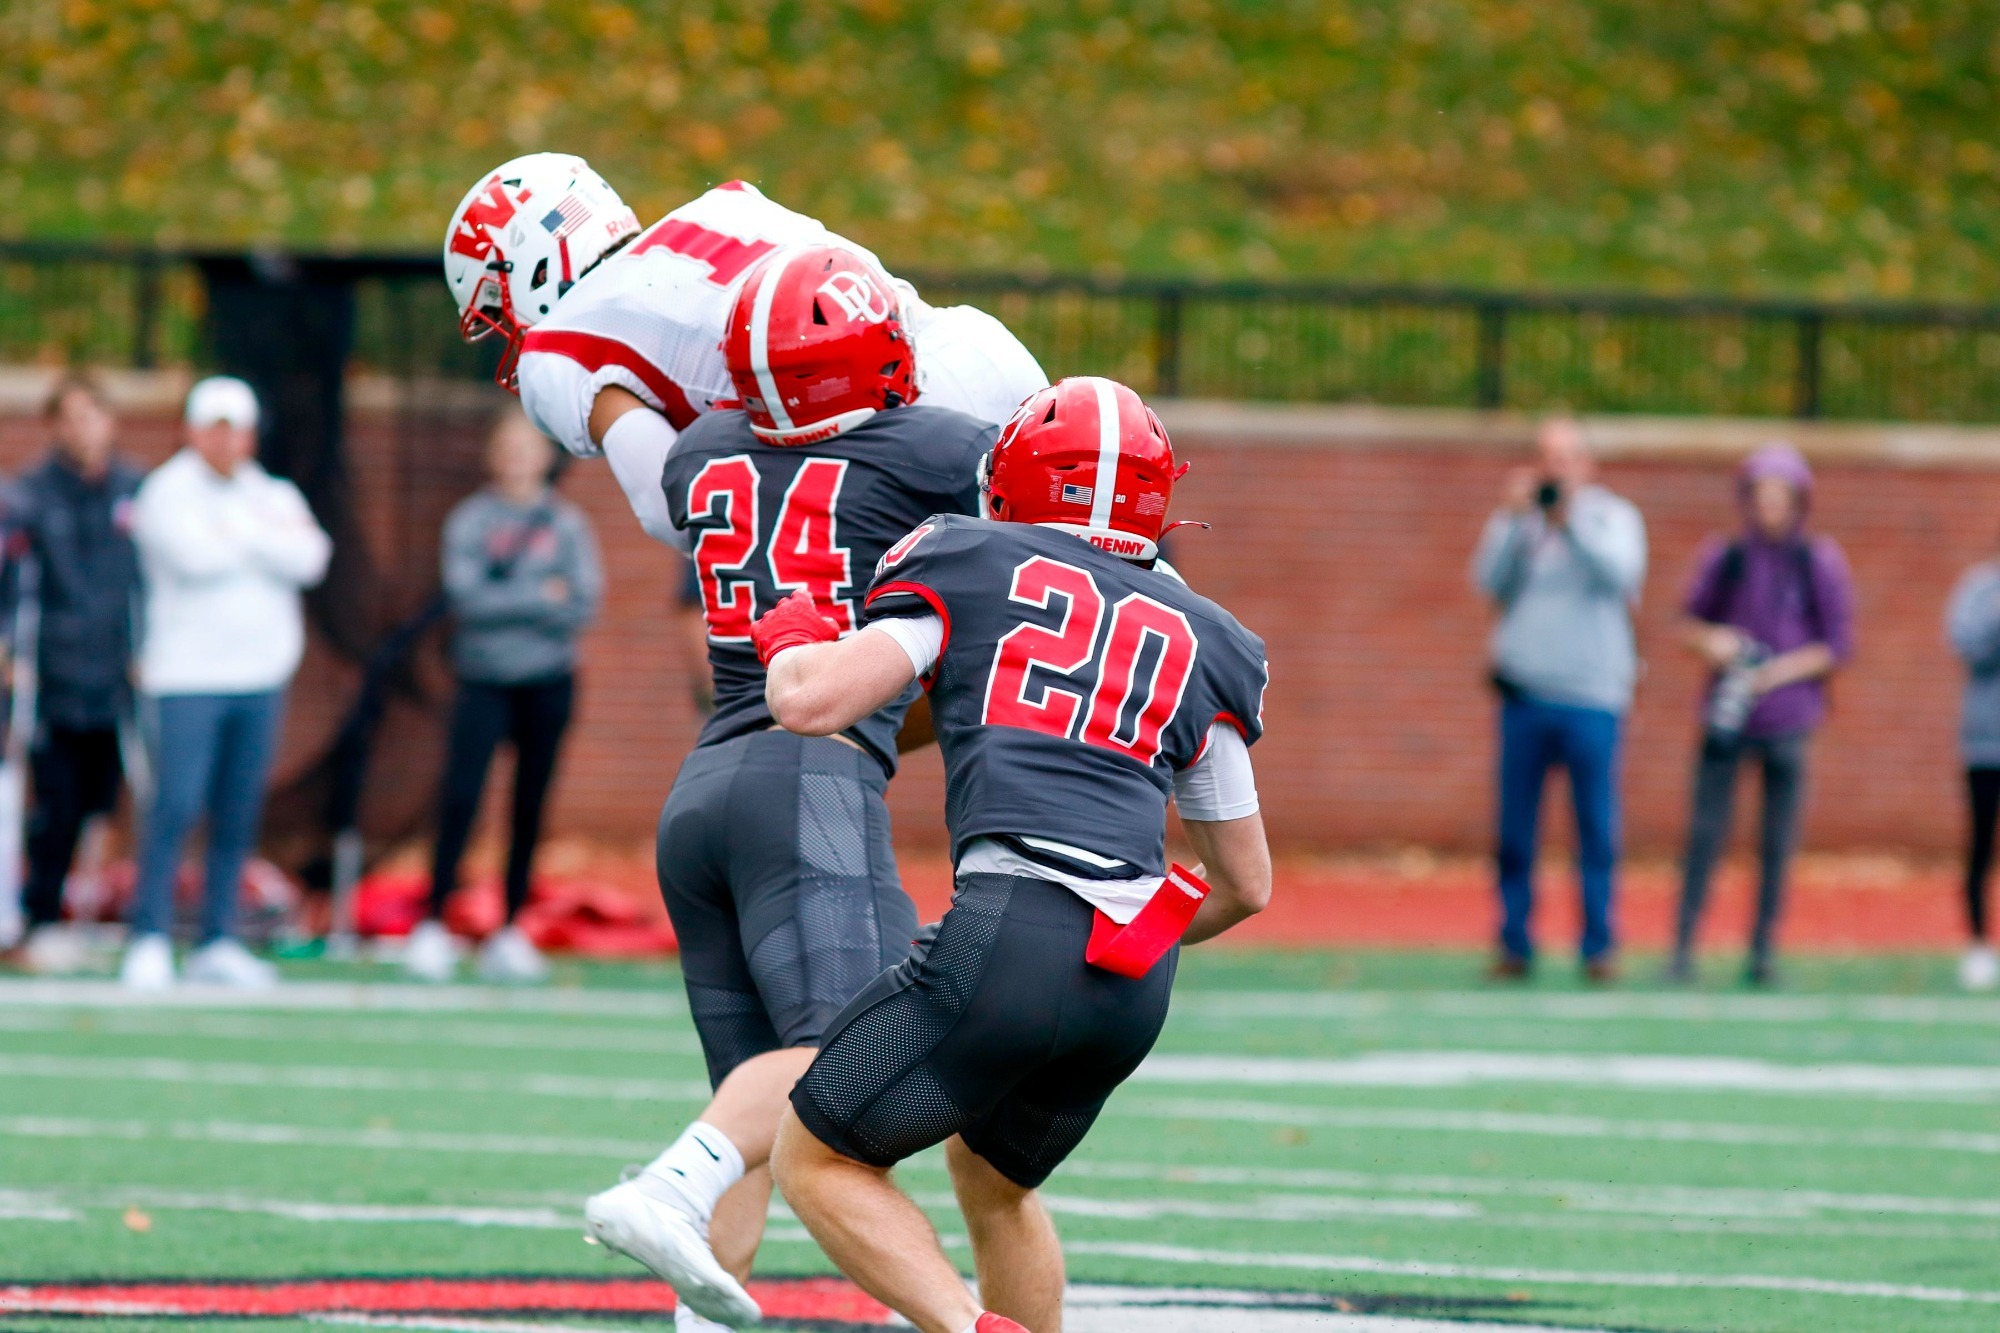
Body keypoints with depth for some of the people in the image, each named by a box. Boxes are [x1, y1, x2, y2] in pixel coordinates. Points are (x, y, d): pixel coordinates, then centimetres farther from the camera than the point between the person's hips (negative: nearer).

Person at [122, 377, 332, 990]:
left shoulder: (276, 497, 14)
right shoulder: (167, 494, 0)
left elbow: (309, 561, -4)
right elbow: (197, 556, -18)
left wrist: (238, 528, -10)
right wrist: (271, 541, -4)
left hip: (260, 679, 5)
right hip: (187, 679, -5)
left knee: (238, 817, 4)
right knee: (176, 806, -12)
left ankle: (218, 944, 9)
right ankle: (149, 942, -10)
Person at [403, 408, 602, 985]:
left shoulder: (567, 524, 5)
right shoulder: (470, 520, 1)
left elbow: (585, 605, -4)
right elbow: (465, 596, -10)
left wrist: (504, 606, -12)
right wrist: (541, 598, -9)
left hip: (548, 682, 2)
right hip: (483, 682, -2)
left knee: (529, 807, 4)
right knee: (461, 797, -12)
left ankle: (509, 935, 9)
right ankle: (432, 927, -10)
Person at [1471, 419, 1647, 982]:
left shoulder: (1614, 517, 6)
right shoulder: (1514, 520, 11)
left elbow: (1619, 573, -13)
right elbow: (1490, 580, -2)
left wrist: (1571, 516, -20)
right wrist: (1513, 517, -11)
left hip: (1591, 696, -2)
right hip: (1524, 693, 2)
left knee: (1597, 828, -3)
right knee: (1515, 829, 2)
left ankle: (1599, 944, 3)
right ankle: (1514, 942, 8)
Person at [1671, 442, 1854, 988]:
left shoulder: (1821, 563, 1)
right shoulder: (1723, 558, 6)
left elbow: (1838, 646, 1)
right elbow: (1689, 620, 14)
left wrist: (1780, 671, -10)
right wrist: (1709, 640, -8)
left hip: (1786, 721, -1)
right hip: (1726, 715, 1)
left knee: (1777, 841, 0)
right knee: (1705, 830, -6)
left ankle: (1762, 953, 6)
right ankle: (1683, 948, -5)